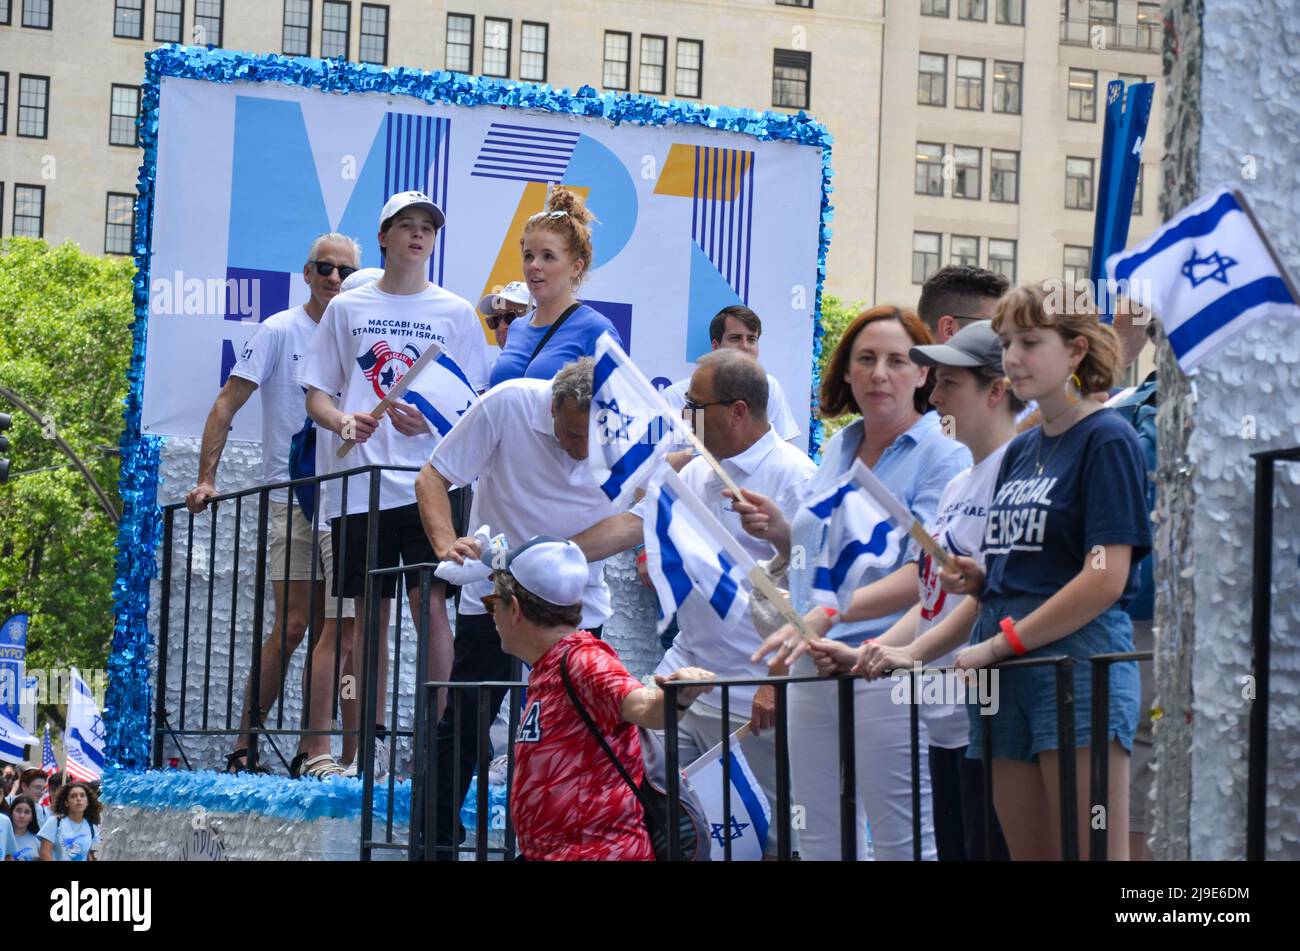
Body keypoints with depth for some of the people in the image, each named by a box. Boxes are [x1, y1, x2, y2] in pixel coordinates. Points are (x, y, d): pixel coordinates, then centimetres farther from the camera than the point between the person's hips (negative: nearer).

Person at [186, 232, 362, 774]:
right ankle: (244, 744, -2)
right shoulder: (280, 332, -3)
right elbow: (226, 406, -4)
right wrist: (206, 479, -10)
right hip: (291, 499, -5)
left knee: (330, 629, 5)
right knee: (291, 627, -9)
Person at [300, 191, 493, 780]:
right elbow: (315, 394, 12)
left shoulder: (455, 312, 8)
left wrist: (432, 420, -13)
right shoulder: (347, 309, 12)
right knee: (370, 609, 5)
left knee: (429, 600, -10)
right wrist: (342, 420, -10)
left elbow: (476, 402, 7)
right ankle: (374, 742, 12)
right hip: (361, 483, 2)